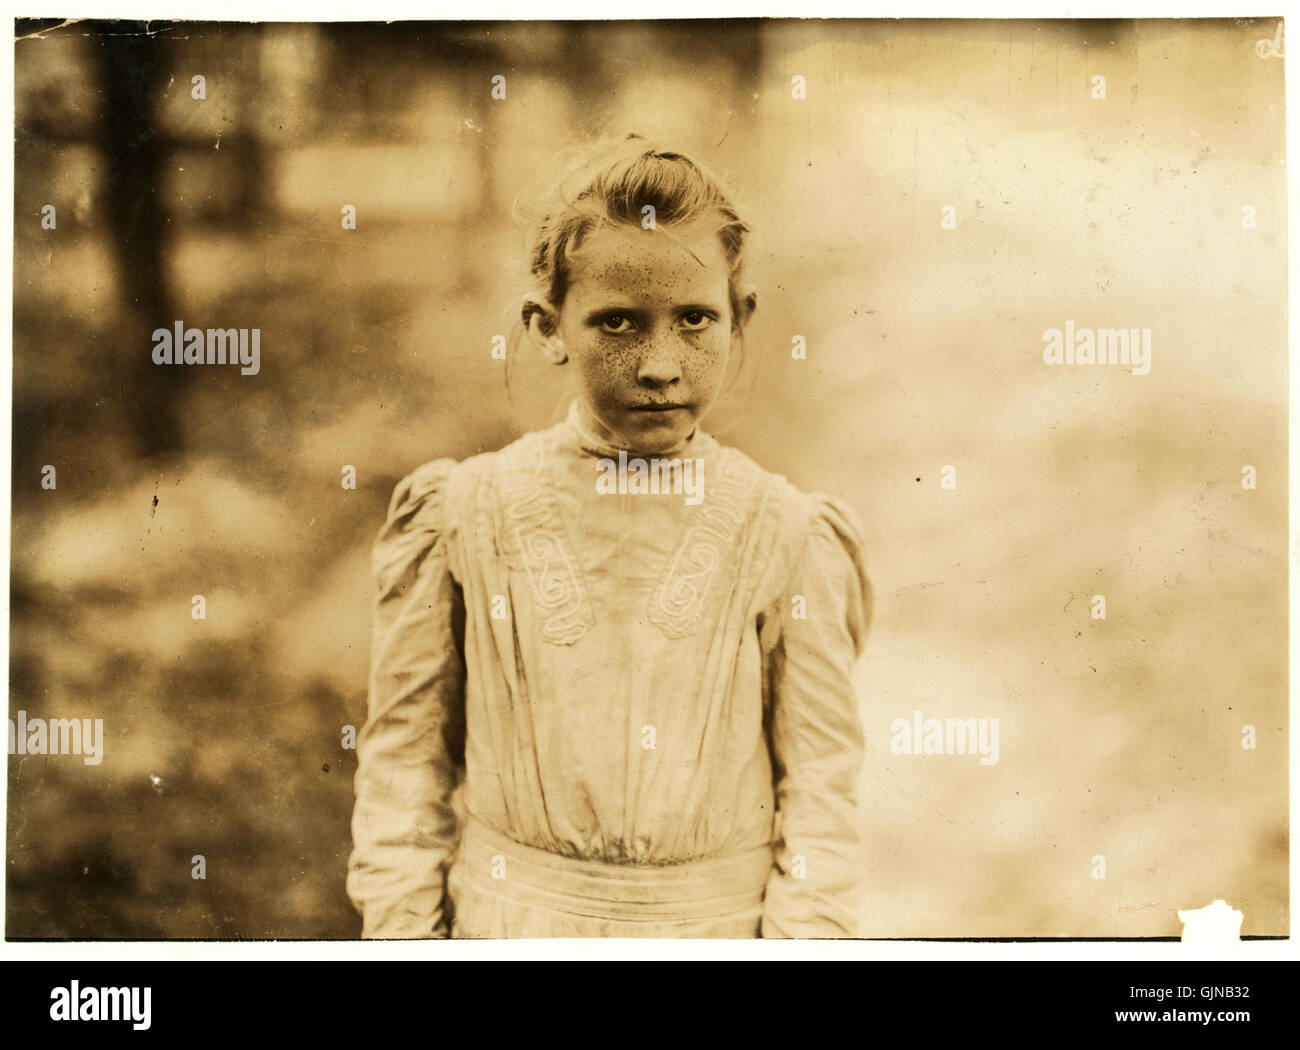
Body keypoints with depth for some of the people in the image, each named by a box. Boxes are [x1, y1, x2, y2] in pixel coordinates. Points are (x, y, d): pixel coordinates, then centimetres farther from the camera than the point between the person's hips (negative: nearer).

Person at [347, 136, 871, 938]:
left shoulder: (785, 535, -7)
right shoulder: (466, 516, -5)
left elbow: (821, 784, -2)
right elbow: (407, 756, 2)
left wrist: (808, 932, -6)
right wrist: (404, 927, 0)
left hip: (721, 924, 0)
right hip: (509, 920, 1)